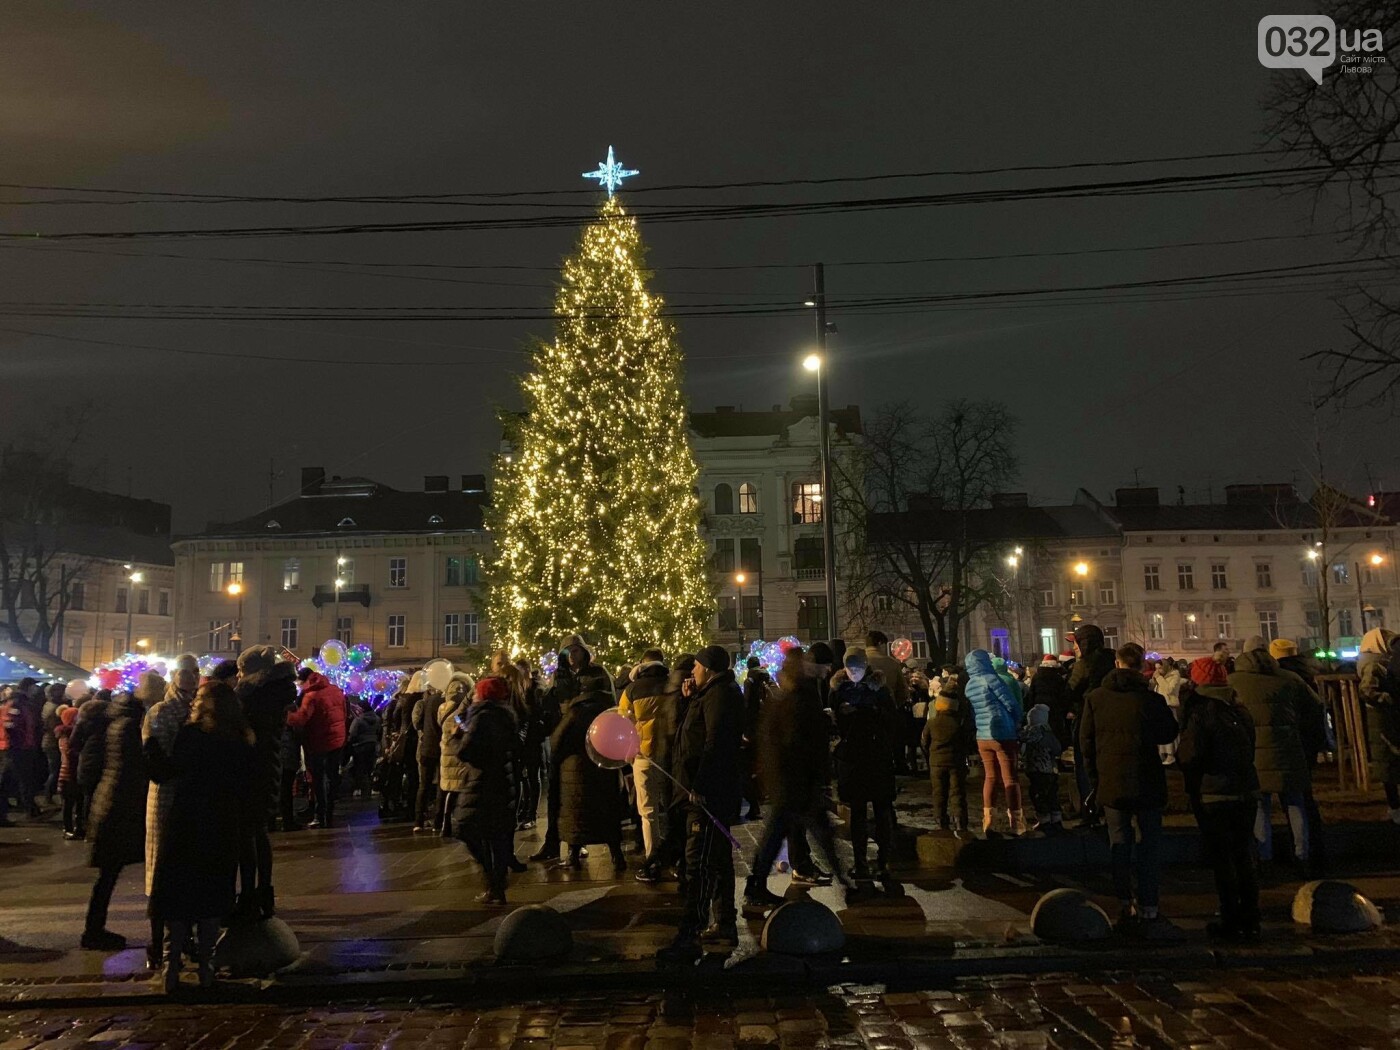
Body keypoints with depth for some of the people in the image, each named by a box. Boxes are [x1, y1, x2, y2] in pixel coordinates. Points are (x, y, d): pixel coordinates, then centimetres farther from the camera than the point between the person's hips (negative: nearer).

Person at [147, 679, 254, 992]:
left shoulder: (191, 735, -11)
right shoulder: (242, 743, 2)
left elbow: (163, 773, -7)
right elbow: (249, 786, 5)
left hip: (186, 828, -3)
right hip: (224, 832, 3)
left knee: (177, 896, 8)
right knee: (212, 897, 12)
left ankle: (173, 966, 6)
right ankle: (205, 965, 14)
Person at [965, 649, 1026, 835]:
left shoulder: (969, 686, 6)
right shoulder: (990, 679, -12)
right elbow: (1012, 704, -11)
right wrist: (1016, 723, 6)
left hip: (982, 736, 6)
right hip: (1002, 735, -6)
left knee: (990, 777, 14)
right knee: (1010, 778, 1)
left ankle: (988, 819, 13)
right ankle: (1015, 823, 3)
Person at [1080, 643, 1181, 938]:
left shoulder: (1095, 698, -4)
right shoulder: (1151, 700, -12)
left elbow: (1086, 742, 1)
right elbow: (1169, 734, 4)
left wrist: (1094, 780, 11)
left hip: (1110, 784, 2)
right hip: (1146, 783, -2)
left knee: (1119, 846, 12)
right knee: (1148, 847, 5)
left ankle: (1127, 907, 17)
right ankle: (1149, 912, 6)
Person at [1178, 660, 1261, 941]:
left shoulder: (1200, 715, -14)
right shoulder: (1240, 711, 8)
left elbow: (1189, 757, -20)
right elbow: (1250, 751, 15)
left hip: (1213, 796, -7)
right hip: (1246, 792, 7)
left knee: (1221, 859, 2)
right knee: (1245, 856, 14)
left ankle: (1231, 923, 7)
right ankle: (1250, 921, 19)